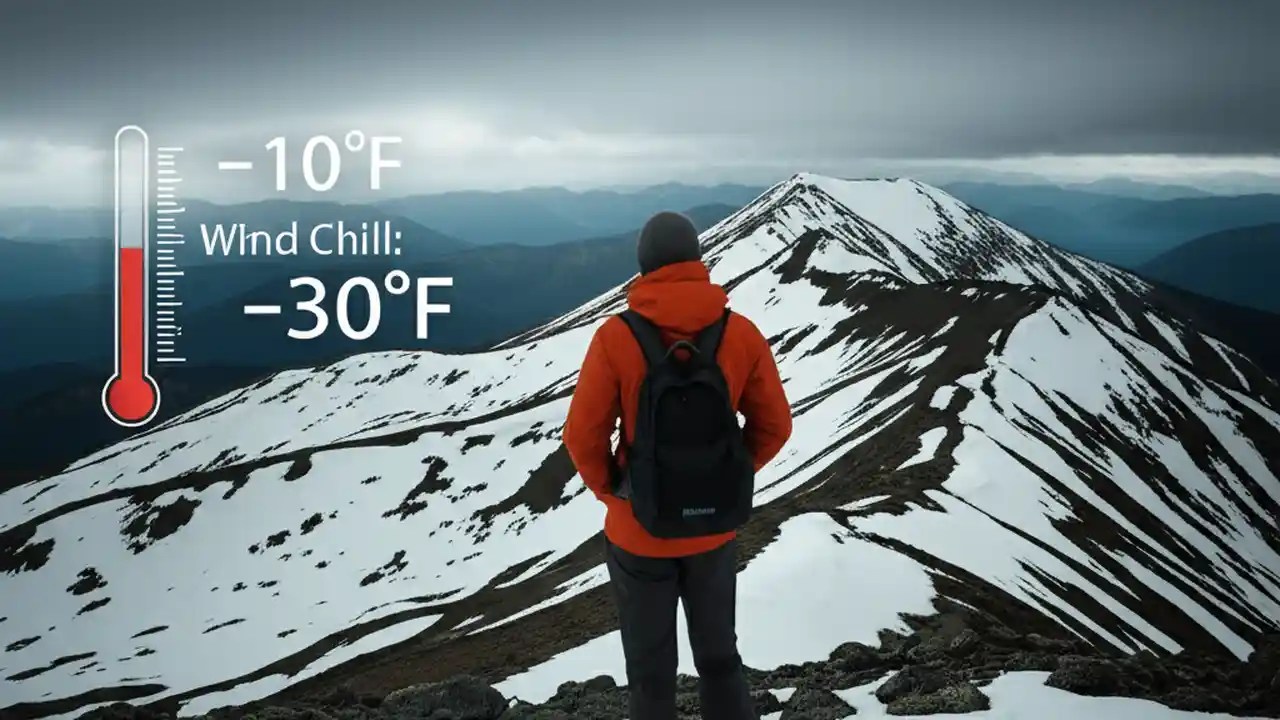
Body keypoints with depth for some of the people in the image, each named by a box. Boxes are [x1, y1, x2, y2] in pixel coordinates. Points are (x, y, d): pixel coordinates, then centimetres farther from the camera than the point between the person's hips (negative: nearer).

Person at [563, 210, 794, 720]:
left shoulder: (617, 336, -18)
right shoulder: (741, 333, -10)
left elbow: (583, 435, -15)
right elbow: (774, 426, -2)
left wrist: (608, 489, 1)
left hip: (639, 531, -2)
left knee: (651, 670, 14)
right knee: (719, 657, 21)